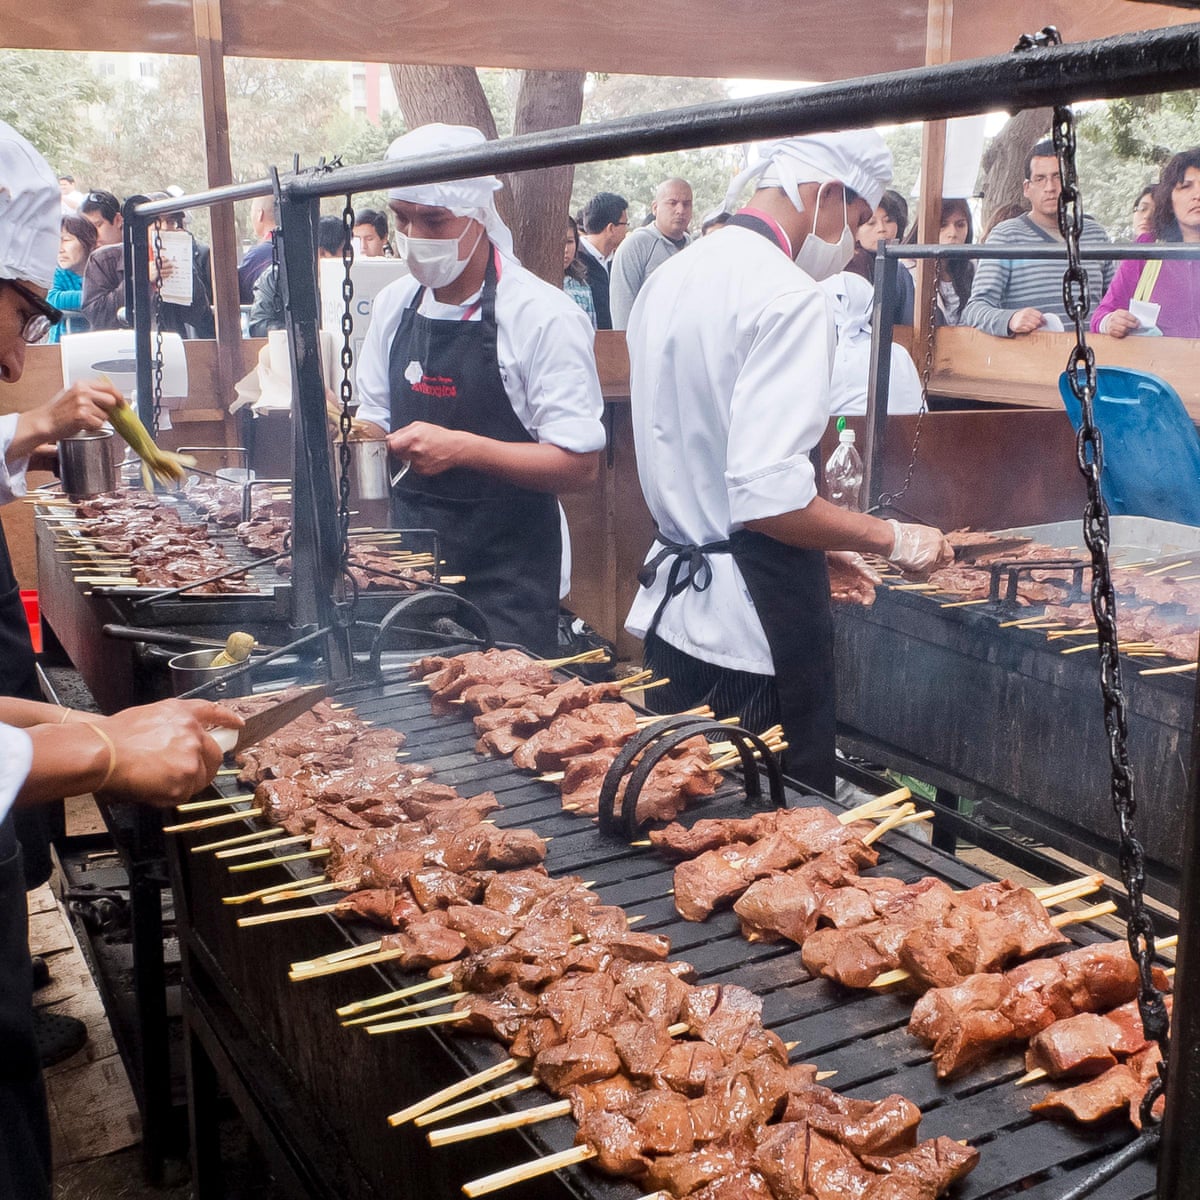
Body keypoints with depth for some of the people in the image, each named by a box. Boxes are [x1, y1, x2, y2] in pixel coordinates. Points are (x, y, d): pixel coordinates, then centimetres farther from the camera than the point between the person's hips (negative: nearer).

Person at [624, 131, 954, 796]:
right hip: (753, 623, -9)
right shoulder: (789, 297, -17)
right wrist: (893, 537, -11)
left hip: (672, 599, 9)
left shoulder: (669, 277, 12)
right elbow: (767, 498, -26)